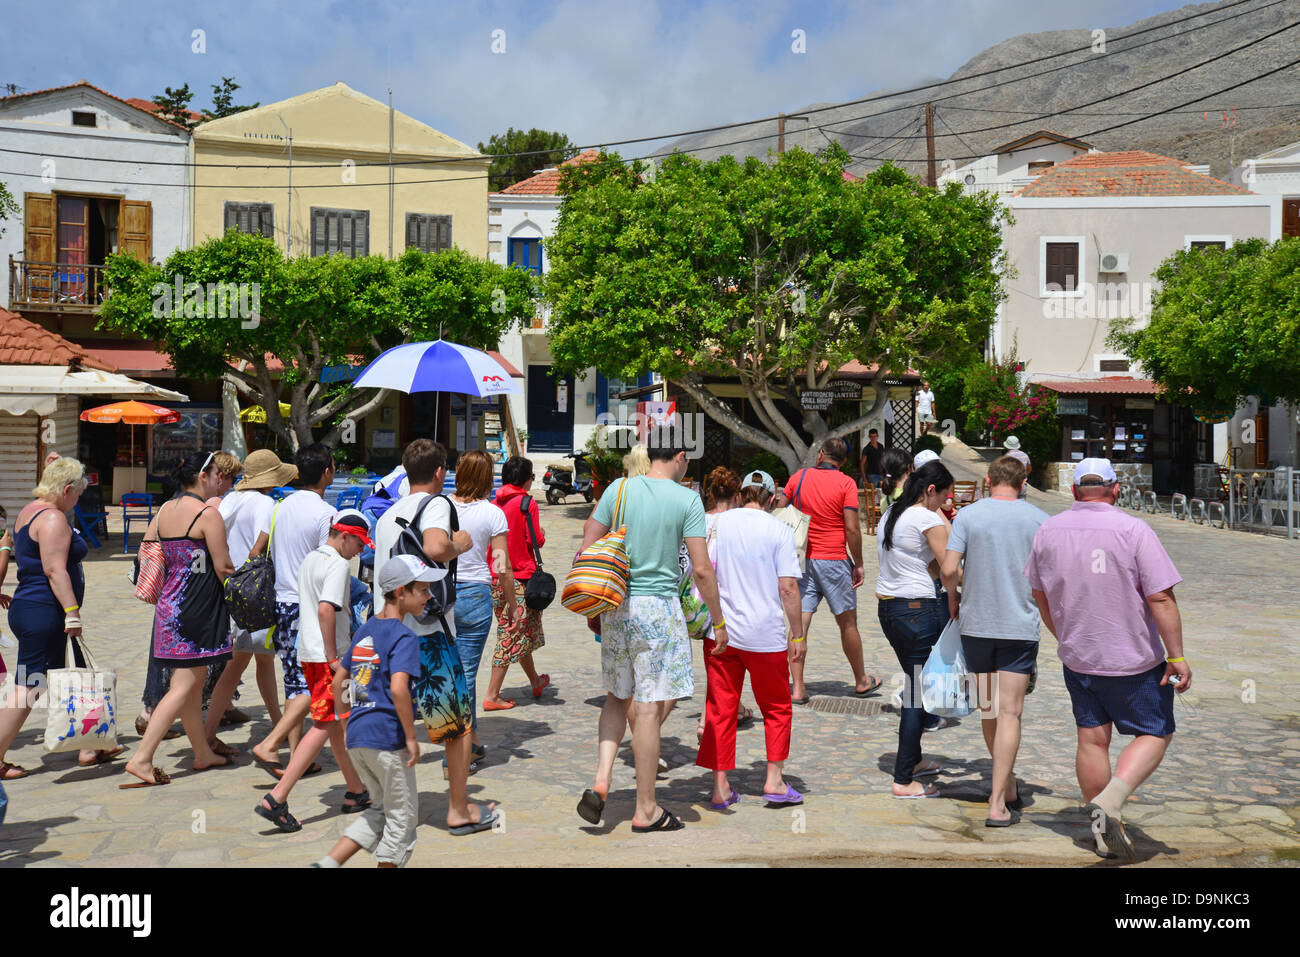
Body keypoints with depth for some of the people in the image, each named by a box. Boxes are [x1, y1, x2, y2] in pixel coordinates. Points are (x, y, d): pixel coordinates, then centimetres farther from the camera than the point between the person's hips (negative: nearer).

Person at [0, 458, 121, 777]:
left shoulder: (29, 511, 15)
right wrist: (72, 612, -23)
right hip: (43, 614, -11)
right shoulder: (53, 518, -15)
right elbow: (55, 570, -22)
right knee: (27, 689, -5)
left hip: (29, 607, 11)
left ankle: (89, 747, 21)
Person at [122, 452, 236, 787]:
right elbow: (223, 568, -13)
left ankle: (203, 752, 27)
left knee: (192, 683, 16)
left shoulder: (164, 510, 9)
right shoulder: (208, 513, -13)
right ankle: (141, 759, -8)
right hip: (197, 607, -8)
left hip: (170, 604, 8)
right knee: (184, 687, -5)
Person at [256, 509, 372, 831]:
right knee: (324, 726, -6)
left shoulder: (309, 560, 16)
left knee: (337, 723, 16)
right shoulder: (338, 565, -13)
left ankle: (356, 791, 27)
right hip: (327, 656, -10)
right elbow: (325, 610, -24)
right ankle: (276, 798, -11)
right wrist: (333, 658, -20)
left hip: (308, 653, 10)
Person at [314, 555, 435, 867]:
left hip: (356, 736, 8)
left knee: (380, 811, 20)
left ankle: (329, 862, 10)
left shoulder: (365, 631, 13)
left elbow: (338, 682, 19)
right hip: (387, 738, -8)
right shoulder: (404, 637, -12)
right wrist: (411, 737, -18)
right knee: (402, 816, 9)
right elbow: (398, 688, -26)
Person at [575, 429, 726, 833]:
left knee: (617, 697, 20)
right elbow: (701, 569, -9)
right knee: (649, 707, 2)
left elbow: (586, 549, 4)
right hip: (659, 606, -4)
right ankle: (645, 810, 11)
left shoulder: (619, 489, 3)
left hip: (616, 605, 4)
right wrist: (718, 621, 2)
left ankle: (601, 781, 5)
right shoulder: (687, 500, -6)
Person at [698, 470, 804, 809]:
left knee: (720, 710, 9)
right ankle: (774, 781, 15)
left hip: (720, 633, 2)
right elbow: (788, 587, -10)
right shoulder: (779, 530, -5)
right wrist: (798, 634, -1)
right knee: (777, 708, 15)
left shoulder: (718, 523, 2)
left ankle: (720, 787, 10)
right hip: (765, 635, -2)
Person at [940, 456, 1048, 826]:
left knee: (988, 708, 16)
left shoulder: (968, 515, -4)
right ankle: (999, 803, -4)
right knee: (1009, 712, 0)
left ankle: (1006, 785, 32)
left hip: (976, 623, 1)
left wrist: (954, 597, 8)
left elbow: (949, 569, -11)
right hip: (1021, 626, -1)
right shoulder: (1038, 519, -2)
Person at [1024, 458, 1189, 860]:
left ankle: (1105, 835, 19)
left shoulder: (1048, 530, 1)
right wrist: (1177, 657, -10)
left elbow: (1040, 595, 11)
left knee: (1092, 739, 12)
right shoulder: (1133, 530, -15)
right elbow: (1161, 599, -17)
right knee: (1154, 734, 10)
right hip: (1134, 659, -4)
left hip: (1076, 657, 5)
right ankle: (1109, 801, -10)